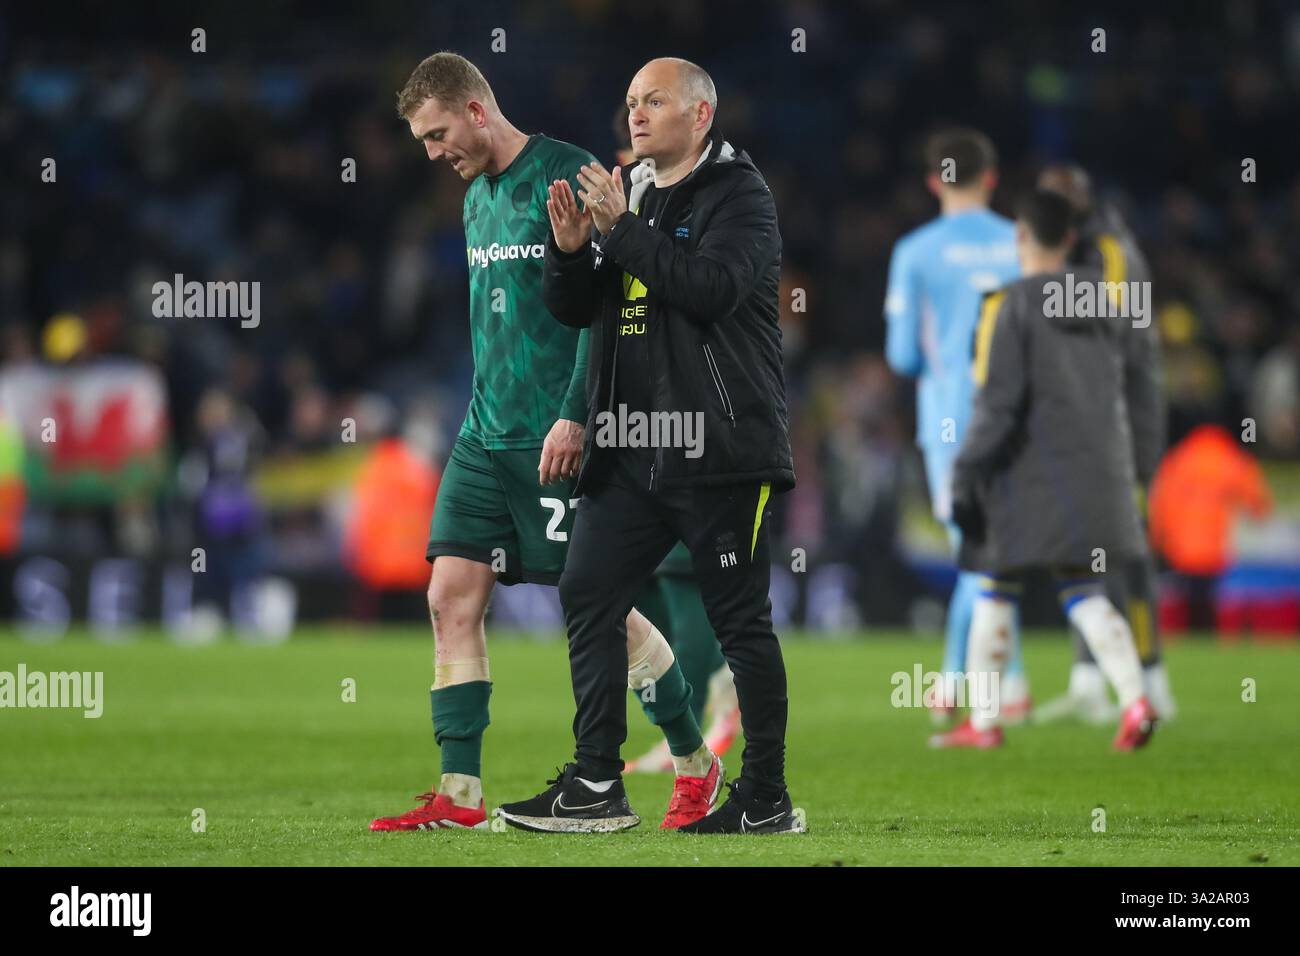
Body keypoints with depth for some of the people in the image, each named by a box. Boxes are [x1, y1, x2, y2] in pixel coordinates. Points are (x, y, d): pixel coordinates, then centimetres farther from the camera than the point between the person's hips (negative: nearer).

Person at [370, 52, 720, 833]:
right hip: (486, 438, 8)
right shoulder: (477, 197, 15)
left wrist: (575, 416, -20)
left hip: (561, 439, -8)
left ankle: (697, 765, 14)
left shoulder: (567, 177, -11)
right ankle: (459, 792, -2)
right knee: (452, 597, -3)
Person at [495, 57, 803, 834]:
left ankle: (768, 800, 5)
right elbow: (573, 310, 14)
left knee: (741, 620, -2)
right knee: (588, 595, 2)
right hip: (632, 449, 7)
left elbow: (711, 288, -22)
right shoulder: (625, 192, 15)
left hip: (719, 447, -7)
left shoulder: (738, 193, -6)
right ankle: (596, 786, 5)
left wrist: (621, 229, -19)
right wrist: (571, 250, -6)